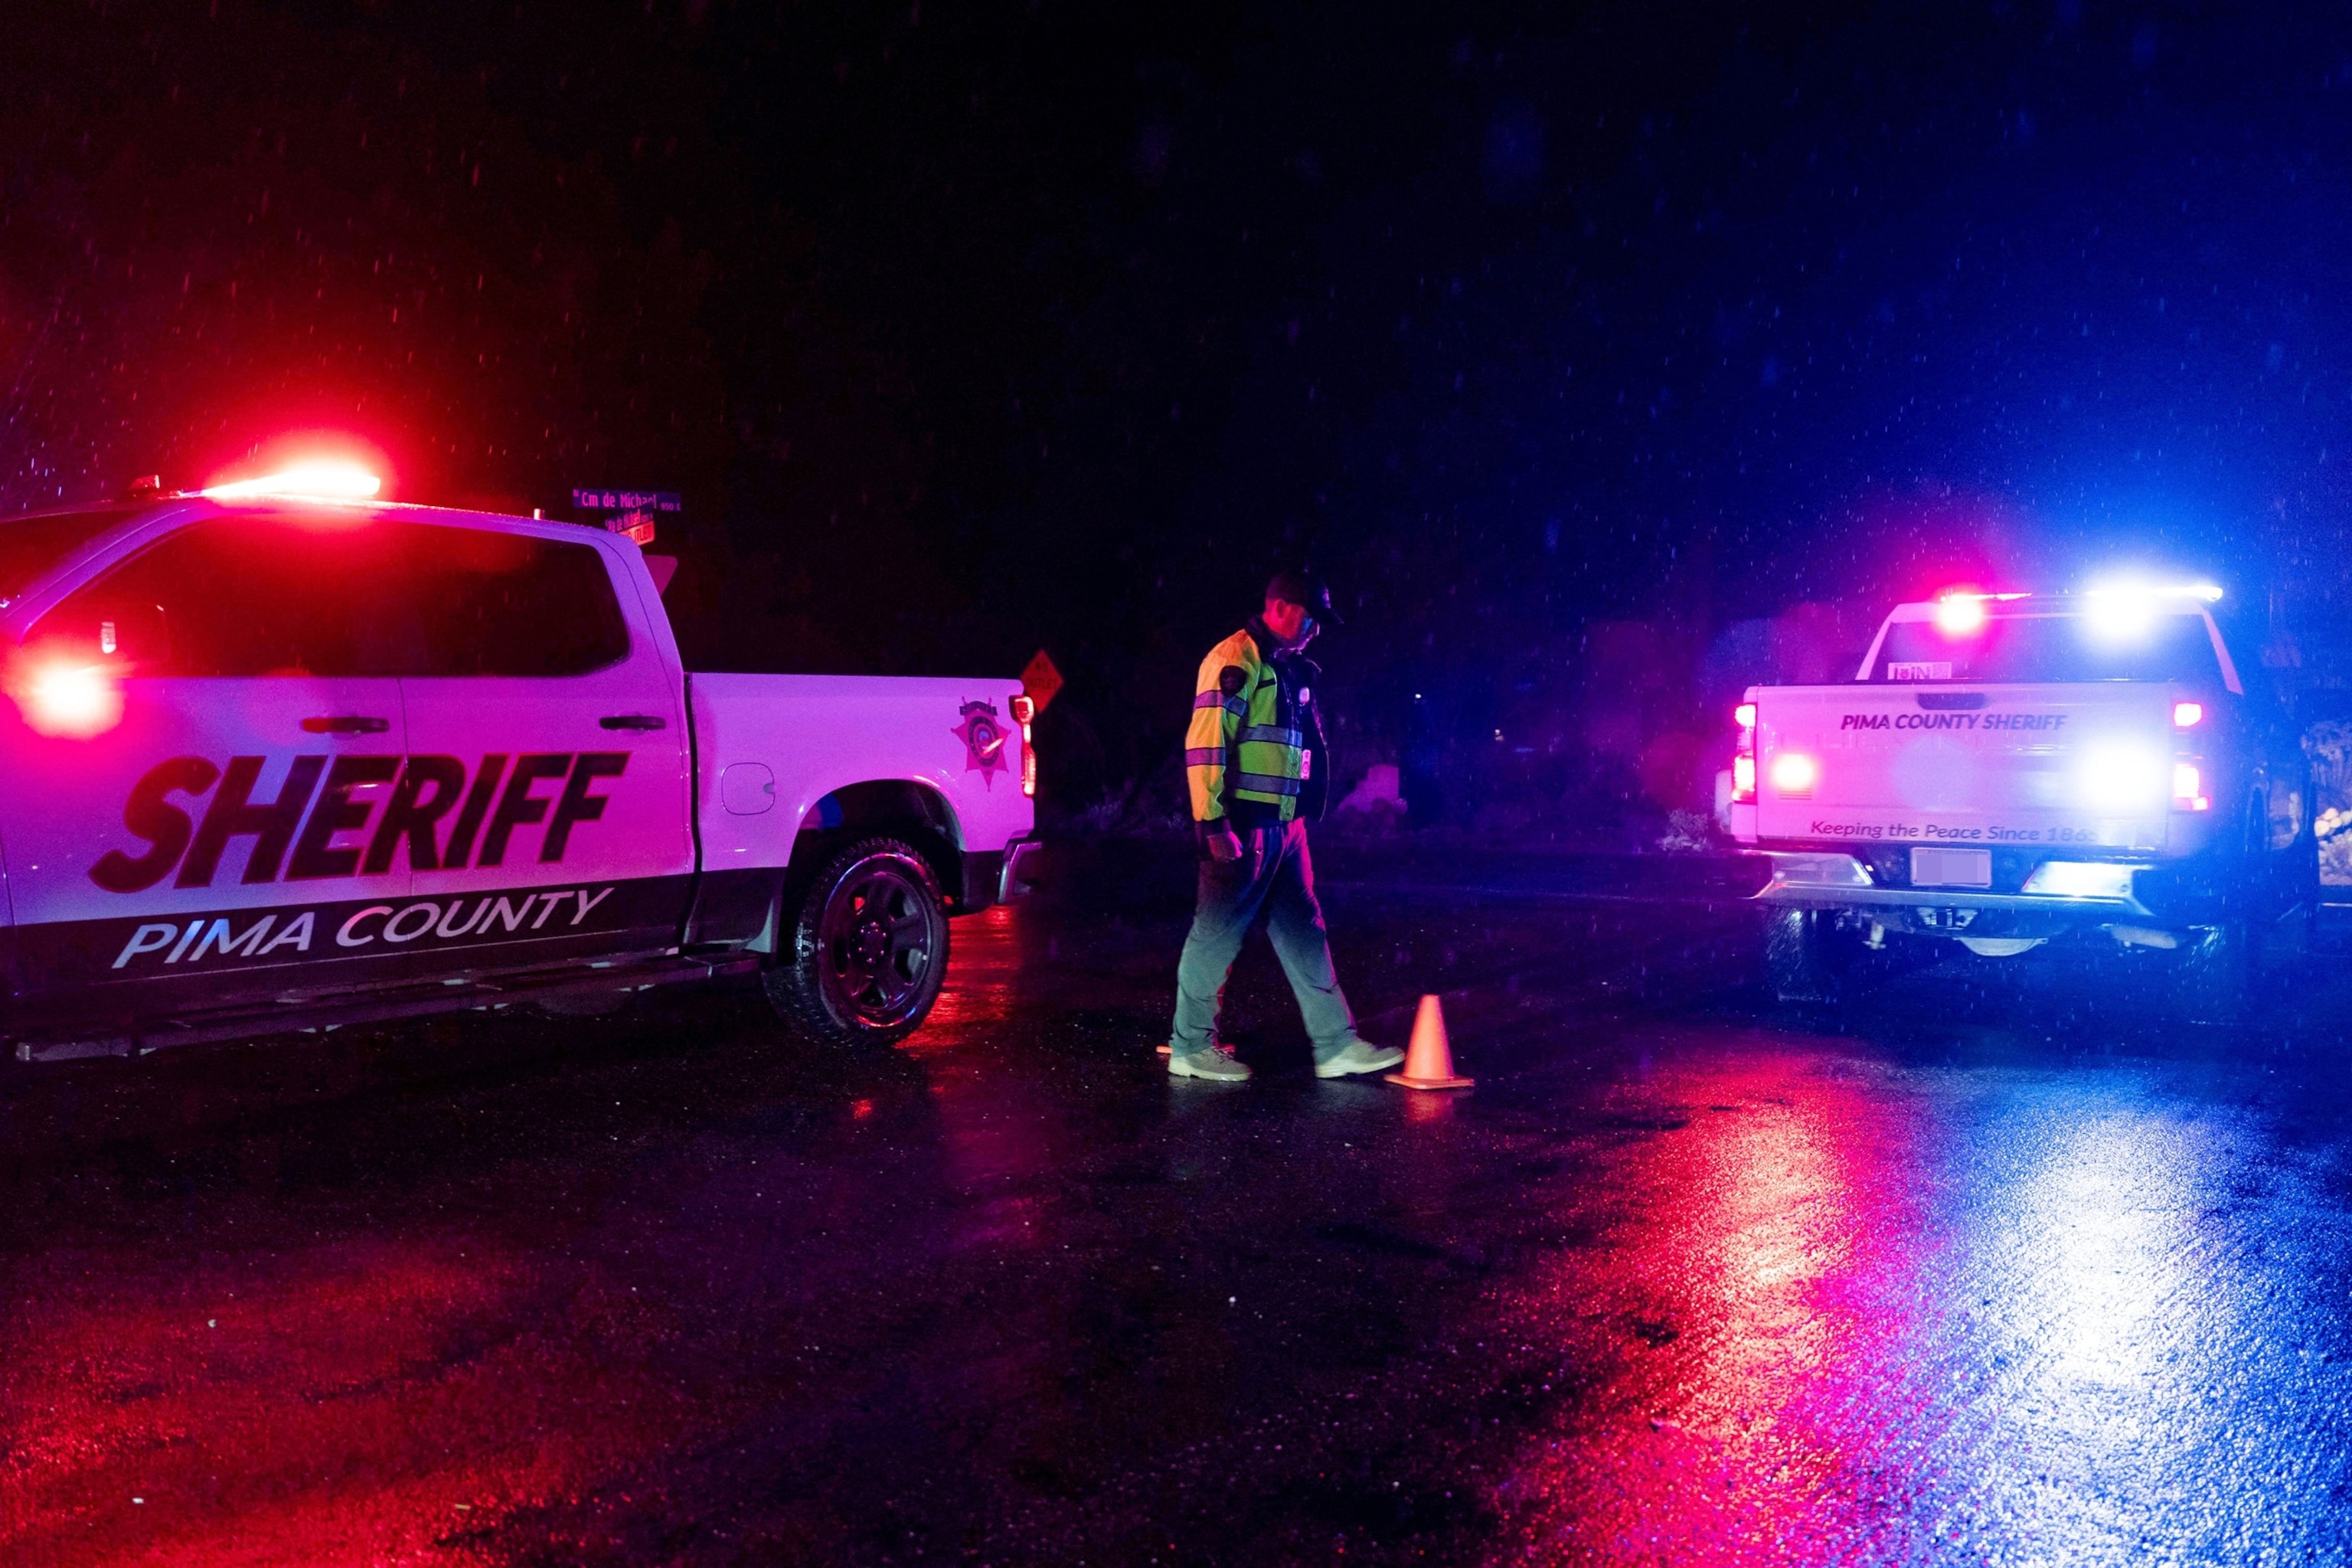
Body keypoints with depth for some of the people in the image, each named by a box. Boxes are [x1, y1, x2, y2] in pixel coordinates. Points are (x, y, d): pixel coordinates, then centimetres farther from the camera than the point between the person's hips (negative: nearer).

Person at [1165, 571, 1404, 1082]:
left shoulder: (1292, 668, 18)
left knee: (1303, 932, 9)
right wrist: (1213, 823, -21)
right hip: (1243, 826, -9)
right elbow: (1205, 744, -18)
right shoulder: (1236, 660, -11)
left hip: (1284, 825, 9)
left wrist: (1307, 812, 20)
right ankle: (1191, 1047, 10)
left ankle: (1336, 1045, 14)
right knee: (1218, 932, -1)